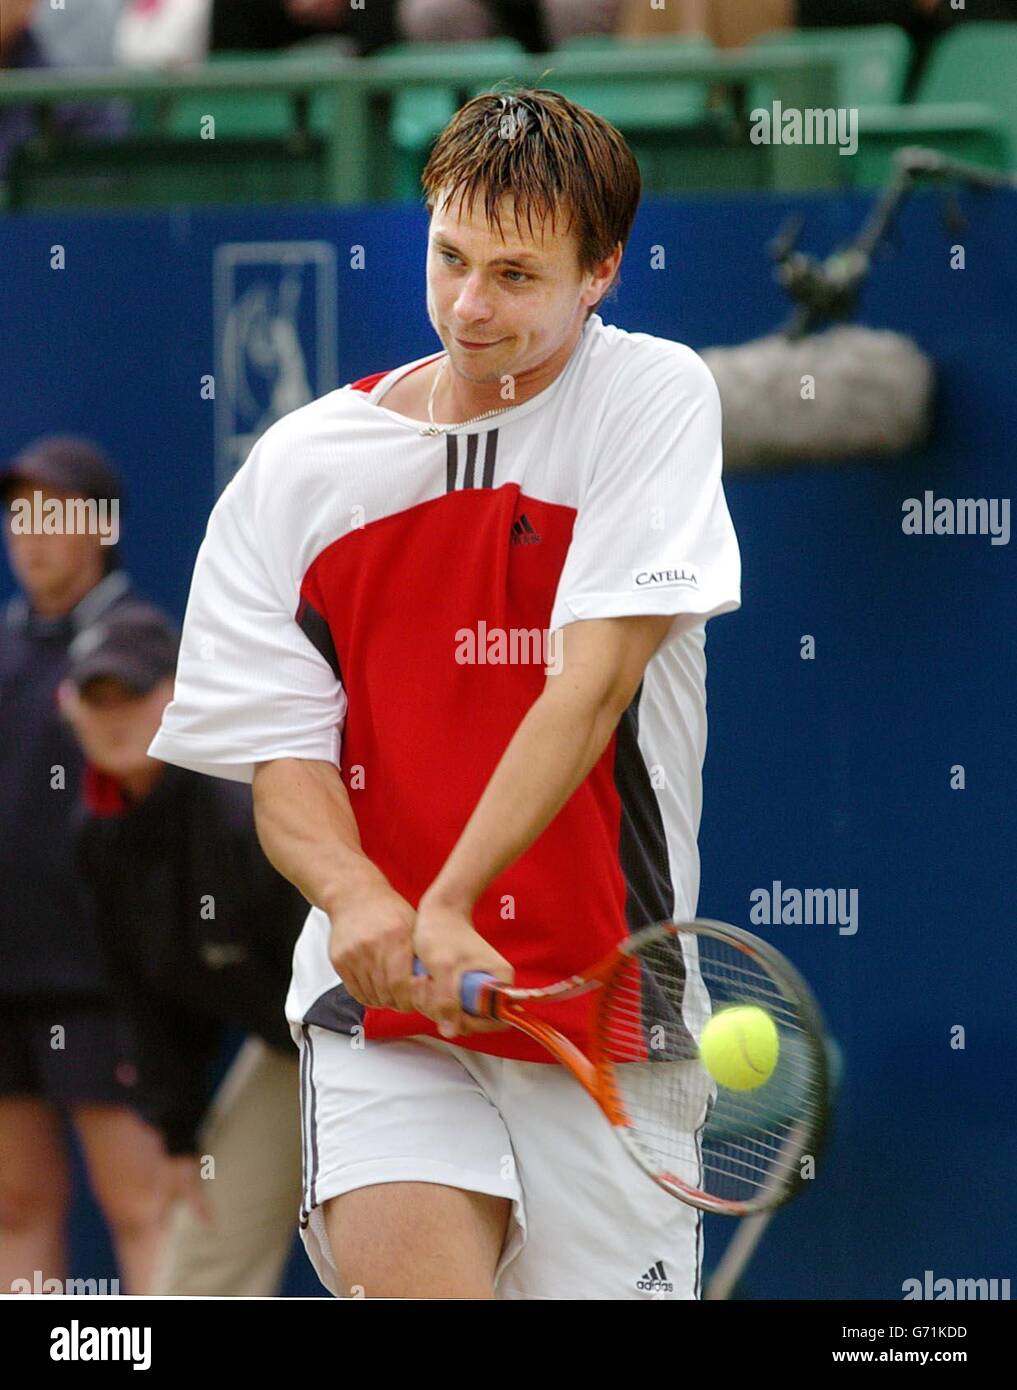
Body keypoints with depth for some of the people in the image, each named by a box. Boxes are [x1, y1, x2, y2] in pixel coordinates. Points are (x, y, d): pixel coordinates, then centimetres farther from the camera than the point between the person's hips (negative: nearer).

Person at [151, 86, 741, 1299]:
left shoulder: (656, 399, -2)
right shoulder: (299, 468, 4)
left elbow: (591, 690, -13)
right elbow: (282, 759, 0)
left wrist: (450, 908, -23)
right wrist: (358, 899, -22)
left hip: (601, 1016, 0)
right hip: (381, 1017, 0)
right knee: (419, 1277, -24)